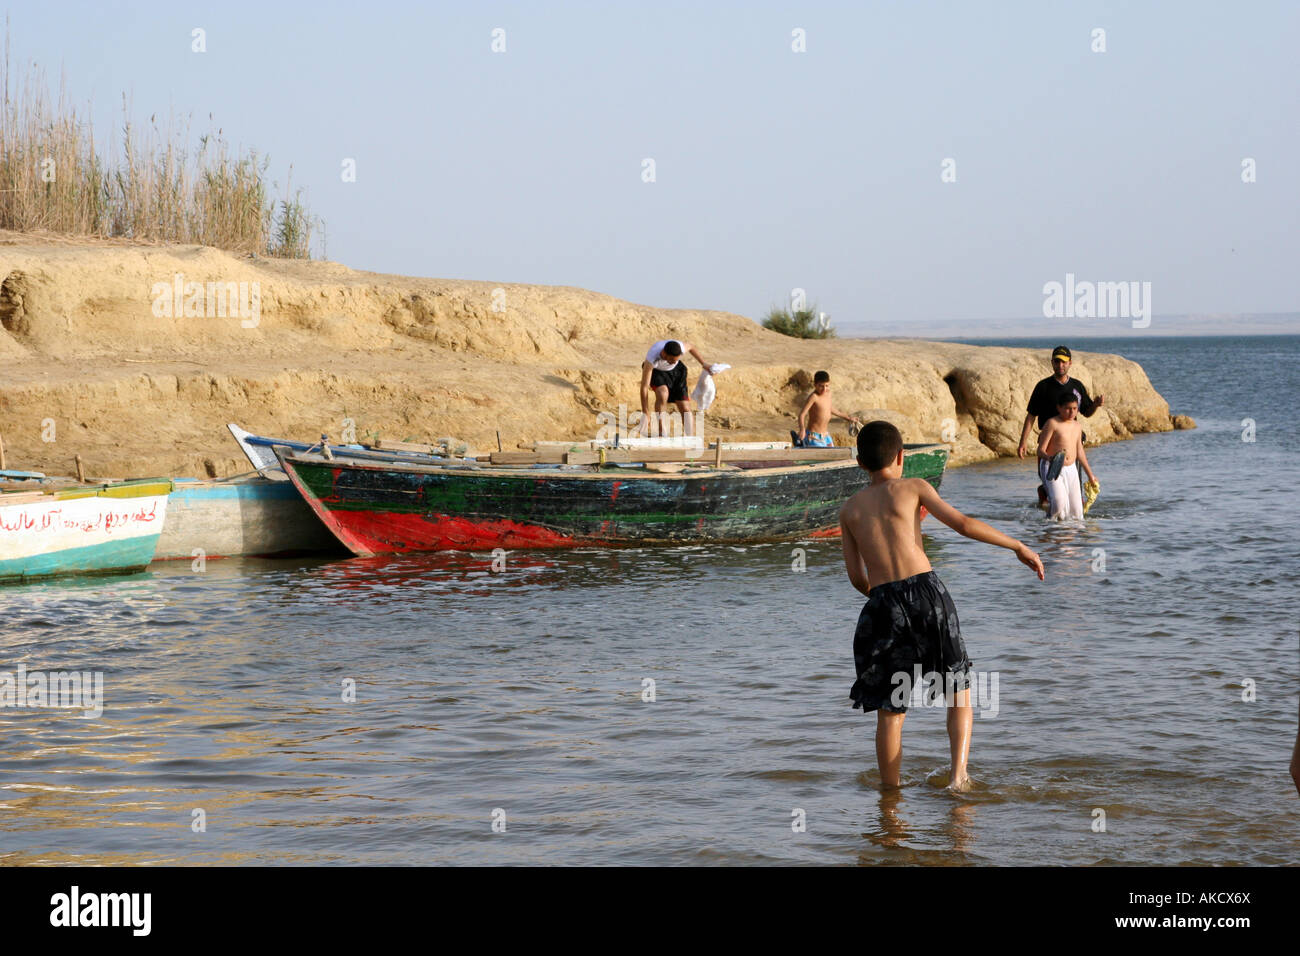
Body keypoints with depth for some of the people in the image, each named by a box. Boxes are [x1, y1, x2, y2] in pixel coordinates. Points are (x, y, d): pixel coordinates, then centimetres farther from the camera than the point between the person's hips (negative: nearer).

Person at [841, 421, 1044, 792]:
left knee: (889, 711, 10)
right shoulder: (913, 487, 6)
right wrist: (1018, 546, 4)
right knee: (958, 688, 14)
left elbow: (856, 576, 13)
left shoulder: (850, 508, 13)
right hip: (926, 591, -1)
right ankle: (959, 773, -4)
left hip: (883, 604, 2)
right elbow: (963, 524, -3)